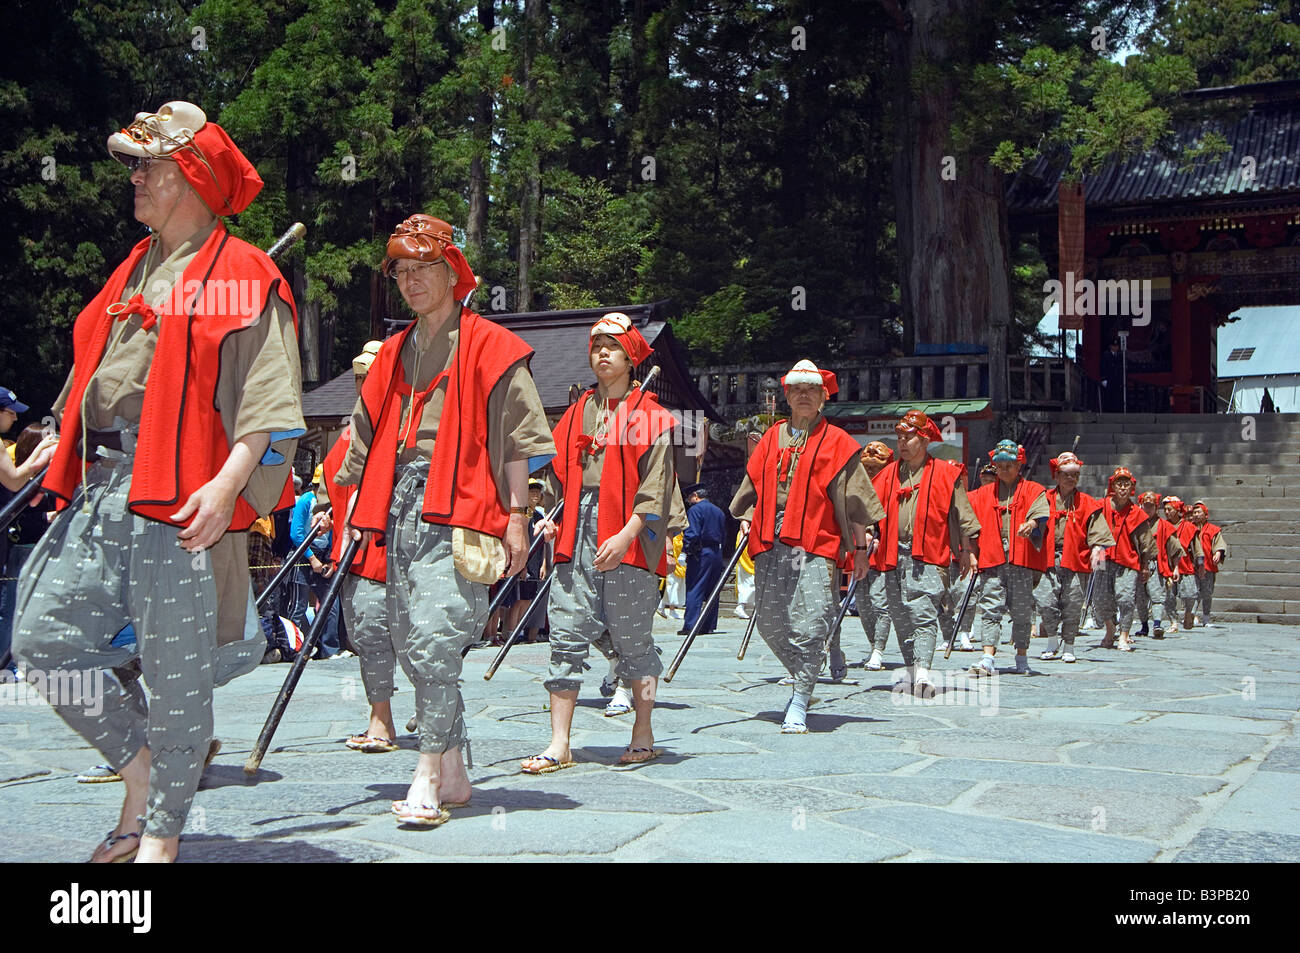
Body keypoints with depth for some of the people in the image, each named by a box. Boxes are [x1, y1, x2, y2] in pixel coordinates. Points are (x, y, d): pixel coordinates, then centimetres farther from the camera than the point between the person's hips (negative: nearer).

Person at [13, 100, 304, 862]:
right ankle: (141, 766, 21)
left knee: (177, 671, -2)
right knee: (44, 637, 4)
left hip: (183, 495, -8)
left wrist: (227, 482, -23)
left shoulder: (243, 276, -3)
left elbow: (267, 398, -12)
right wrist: (55, 449, 20)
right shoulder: (135, 272, 21)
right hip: (102, 487, 8)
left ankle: (162, 832, 12)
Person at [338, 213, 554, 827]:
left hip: (456, 506, -7)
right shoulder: (394, 354, 20)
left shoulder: (486, 345, 0)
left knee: (434, 636, -16)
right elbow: (368, 438, 23)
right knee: (408, 642, 5)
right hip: (401, 505, 7)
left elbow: (514, 441, -4)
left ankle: (429, 777, -12)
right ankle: (455, 774, 14)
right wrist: (352, 510, 17)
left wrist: (516, 516, -9)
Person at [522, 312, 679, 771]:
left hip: (628, 540, -4)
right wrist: (550, 516, 4)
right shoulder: (577, 413, 17)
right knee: (567, 634, -1)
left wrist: (627, 534, -16)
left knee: (631, 638, 2)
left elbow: (654, 485, -6)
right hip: (577, 535, 5)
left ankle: (643, 734, 17)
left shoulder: (650, 416, 1)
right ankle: (559, 744, 1)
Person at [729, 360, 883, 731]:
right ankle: (803, 681, 30)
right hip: (770, 546, 5)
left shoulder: (837, 442, 4)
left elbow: (853, 502, 2)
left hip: (815, 546, -5)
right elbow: (754, 486, 25)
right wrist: (747, 519, 12)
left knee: (809, 624, -13)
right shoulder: (772, 438, 16)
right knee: (769, 623, 8)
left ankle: (799, 705, -9)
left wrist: (860, 548, 0)